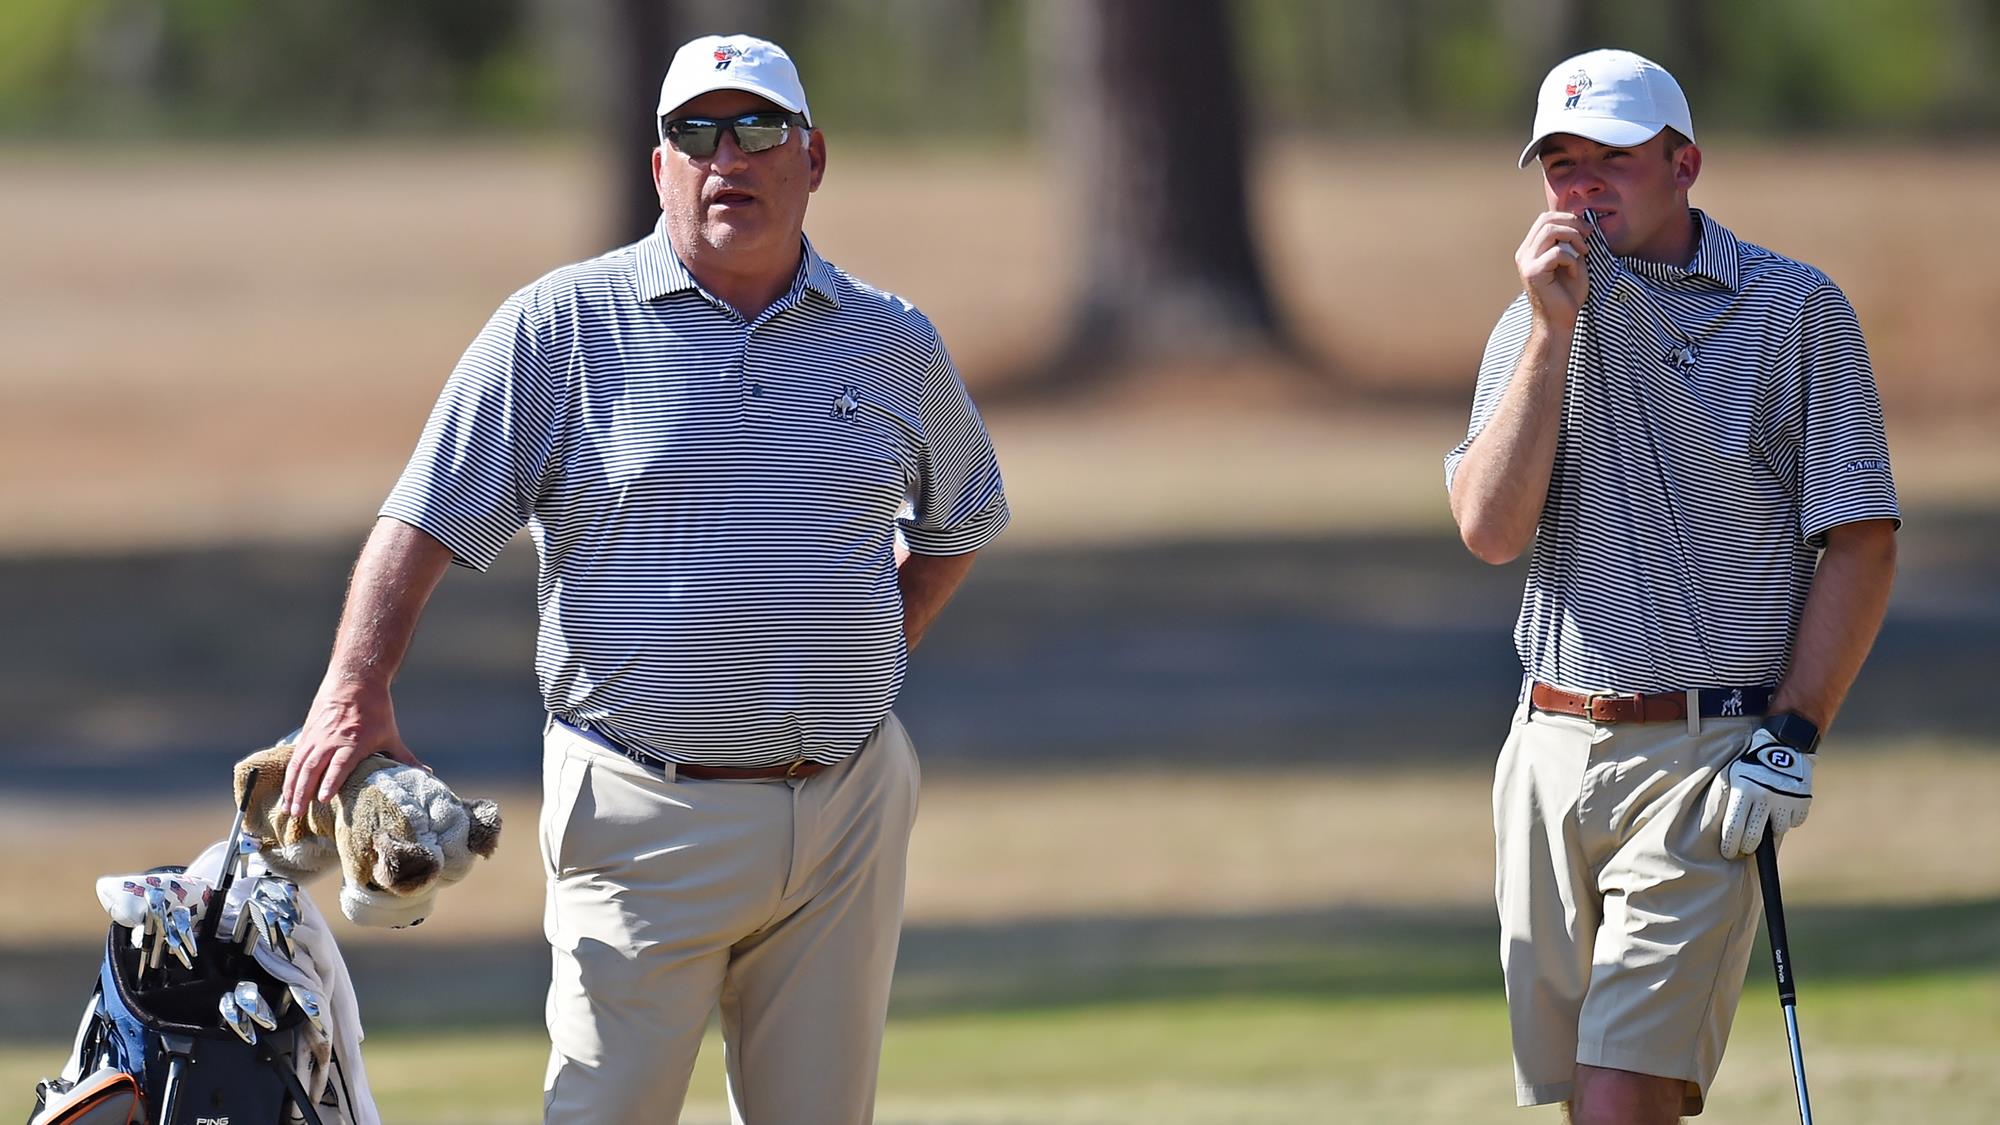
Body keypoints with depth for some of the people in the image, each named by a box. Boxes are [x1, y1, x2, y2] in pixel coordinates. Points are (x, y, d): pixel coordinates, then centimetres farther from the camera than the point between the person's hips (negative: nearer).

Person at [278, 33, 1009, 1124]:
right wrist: (354, 694, -20)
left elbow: (962, 514, 28)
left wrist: (884, 644, 12)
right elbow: (426, 516, -6)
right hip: (647, 818, -4)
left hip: (848, 814, 4)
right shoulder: (562, 325, -1)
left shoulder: (893, 343, 10)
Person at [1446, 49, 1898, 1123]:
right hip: (1552, 751, 5)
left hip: (1709, 754, -5)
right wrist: (1554, 329, -8)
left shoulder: (1795, 310, 0)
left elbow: (1861, 544, -3)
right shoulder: (1534, 324, 12)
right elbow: (1491, 530, -3)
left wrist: (1793, 736, -11)